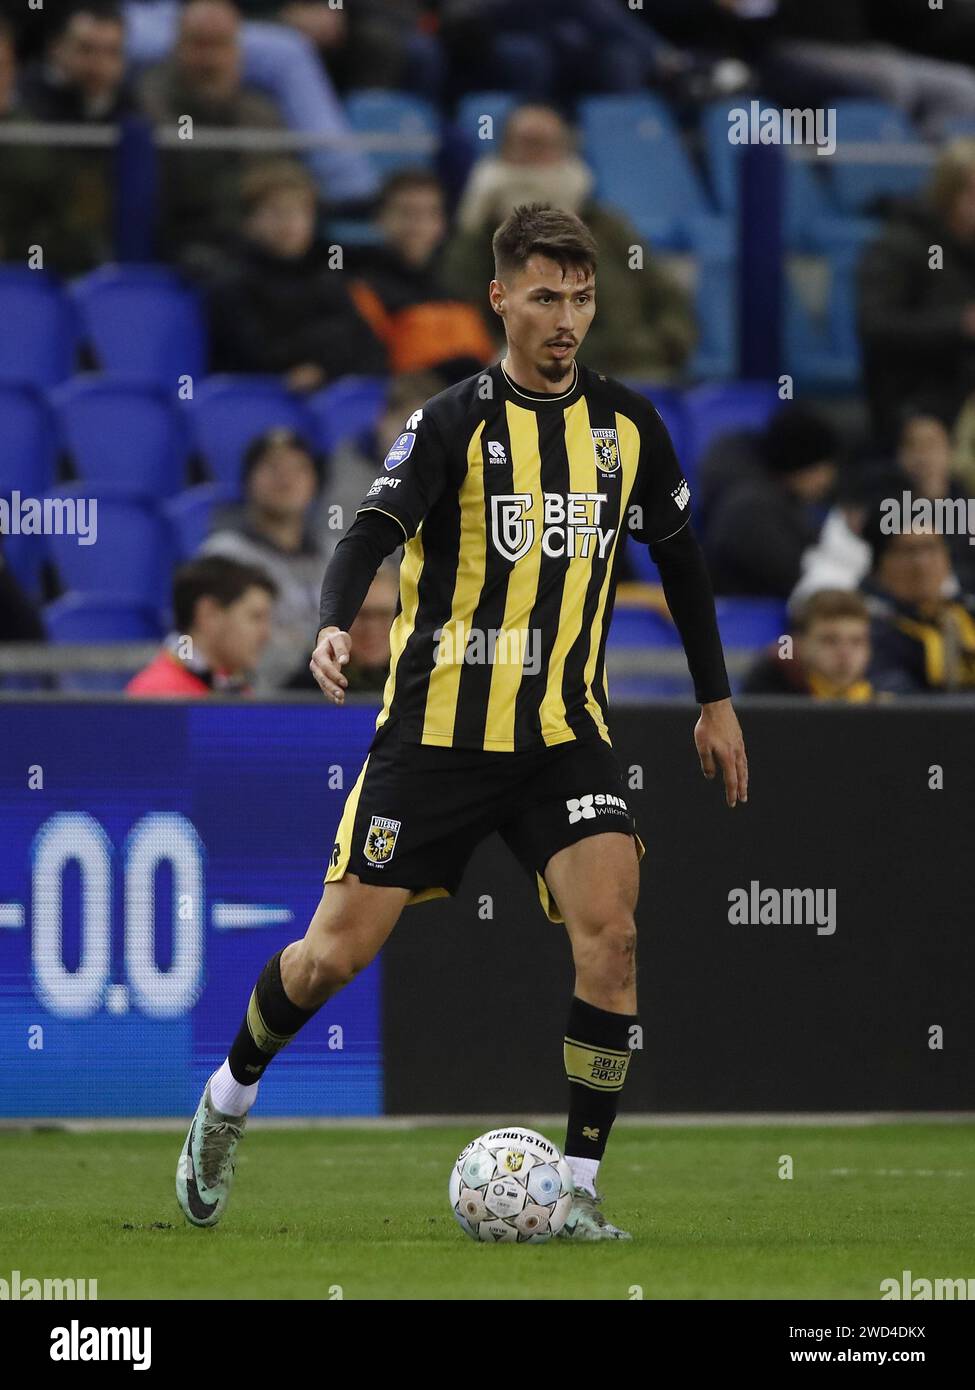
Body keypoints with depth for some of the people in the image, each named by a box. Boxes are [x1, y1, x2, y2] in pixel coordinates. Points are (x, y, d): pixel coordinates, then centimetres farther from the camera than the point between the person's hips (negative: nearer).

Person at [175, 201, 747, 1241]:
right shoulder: (455, 422, -8)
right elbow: (375, 528, -21)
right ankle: (230, 1096, 30)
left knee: (609, 931, -18)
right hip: (437, 726, -3)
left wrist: (716, 701, 20)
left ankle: (578, 1187, -10)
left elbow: (679, 557, 19)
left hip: (563, 729, 3)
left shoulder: (626, 425, 5)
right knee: (338, 951, 0)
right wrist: (334, 626, -41)